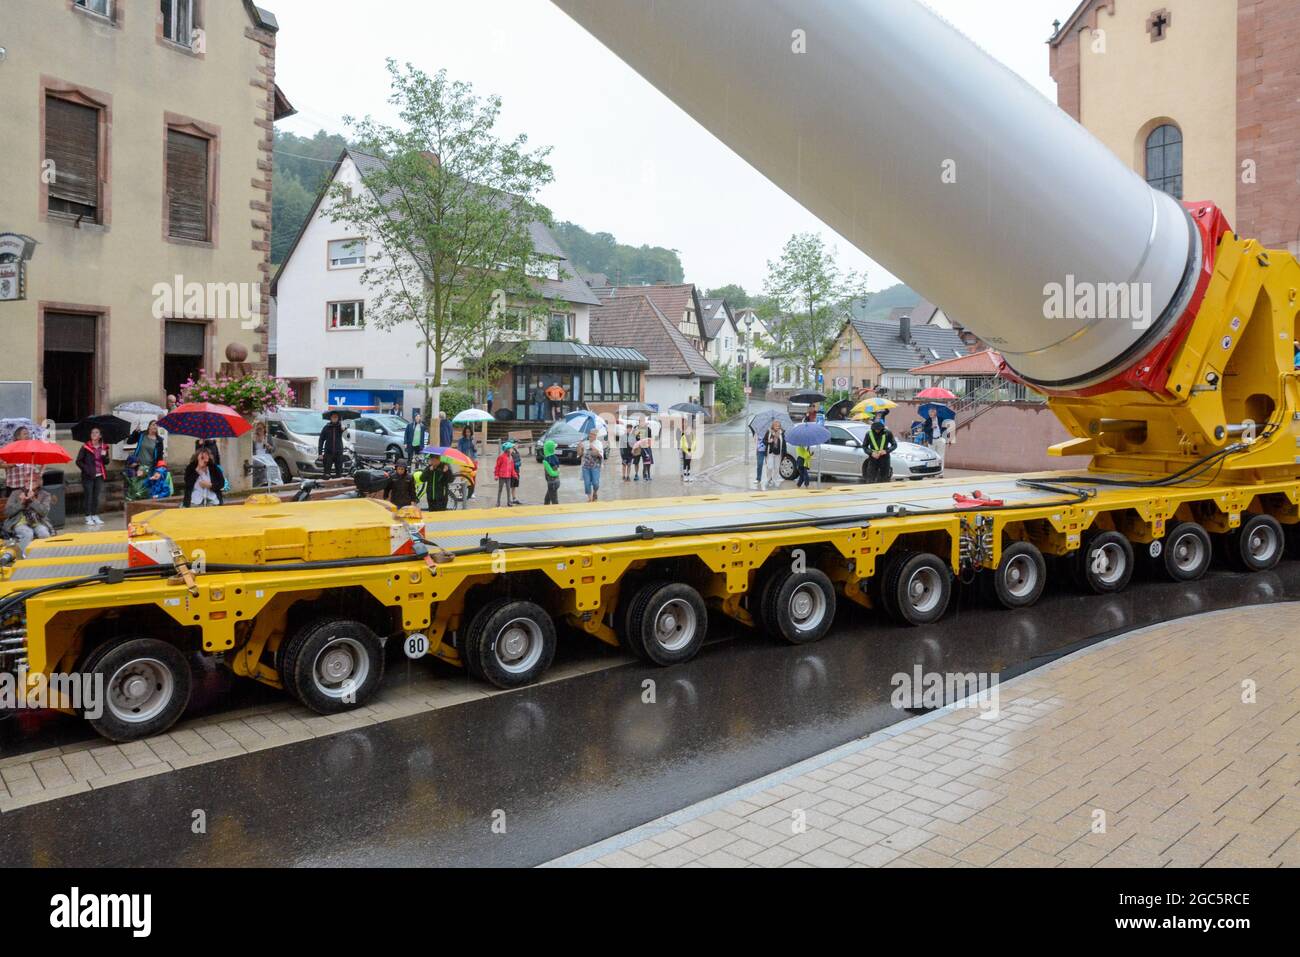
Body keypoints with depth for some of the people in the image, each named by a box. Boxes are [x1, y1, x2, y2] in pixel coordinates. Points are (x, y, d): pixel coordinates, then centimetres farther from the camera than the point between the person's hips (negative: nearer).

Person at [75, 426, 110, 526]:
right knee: (89, 496, -1)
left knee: (96, 496, 9)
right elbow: (78, 461, -2)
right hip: (88, 476, -3)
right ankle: (88, 517, 4)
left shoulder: (104, 447, 6)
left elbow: (106, 462, 7)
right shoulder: (85, 447, -4)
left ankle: (95, 516, 16)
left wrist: (104, 456, -12)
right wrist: (86, 469, -13)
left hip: (99, 476, 3)